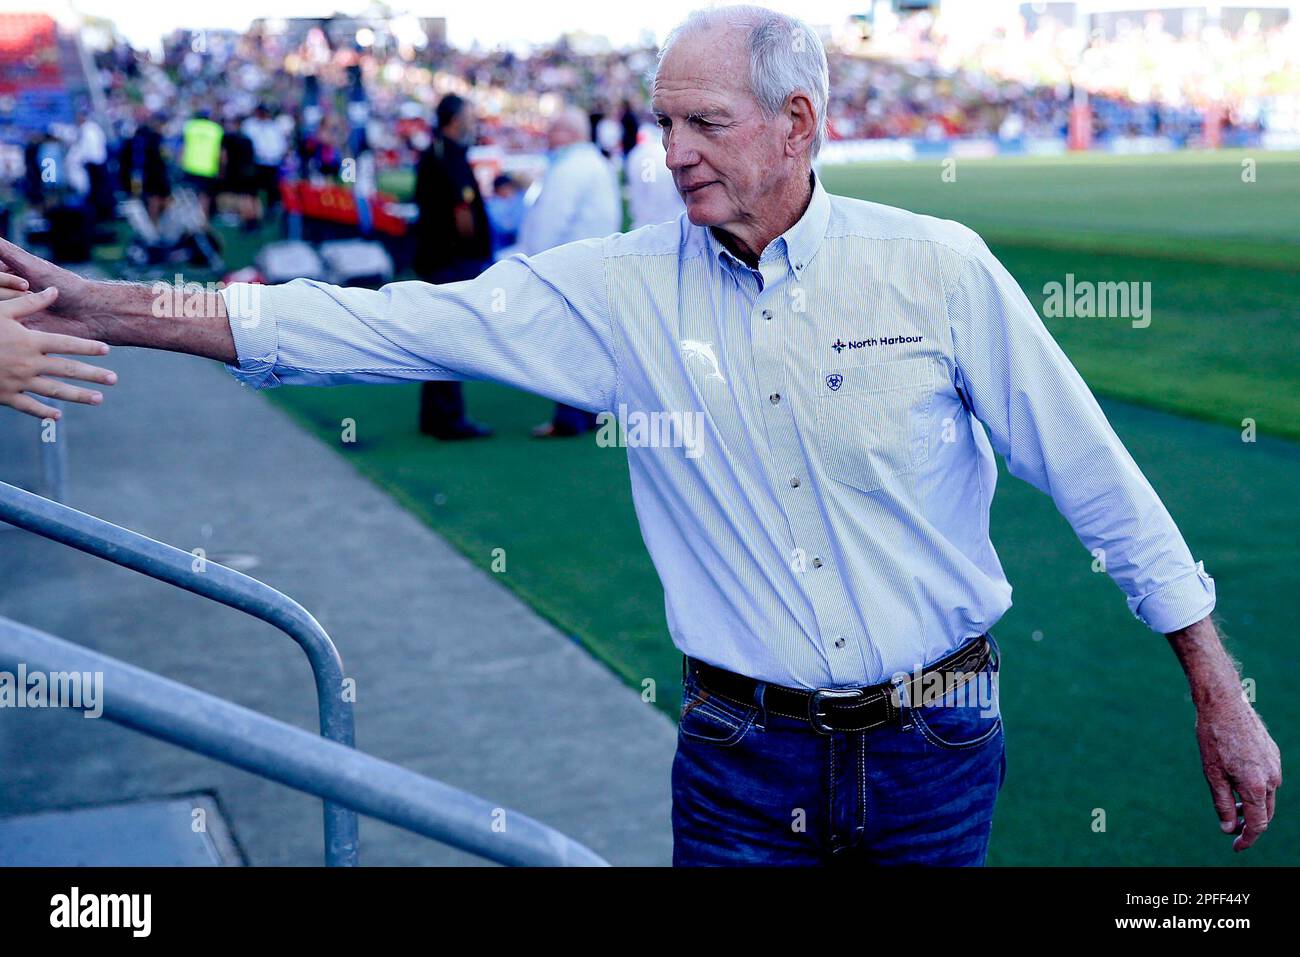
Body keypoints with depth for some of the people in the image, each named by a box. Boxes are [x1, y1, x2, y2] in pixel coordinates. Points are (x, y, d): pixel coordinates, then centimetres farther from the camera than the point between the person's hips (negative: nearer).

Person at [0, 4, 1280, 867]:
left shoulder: (938, 270, -7)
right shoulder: (622, 291, -4)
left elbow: (1099, 484, -2)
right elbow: (395, 328, -8)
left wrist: (1219, 697, 0)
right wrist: (116, 311, -13)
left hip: (934, 747, 0)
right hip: (743, 756, 1)